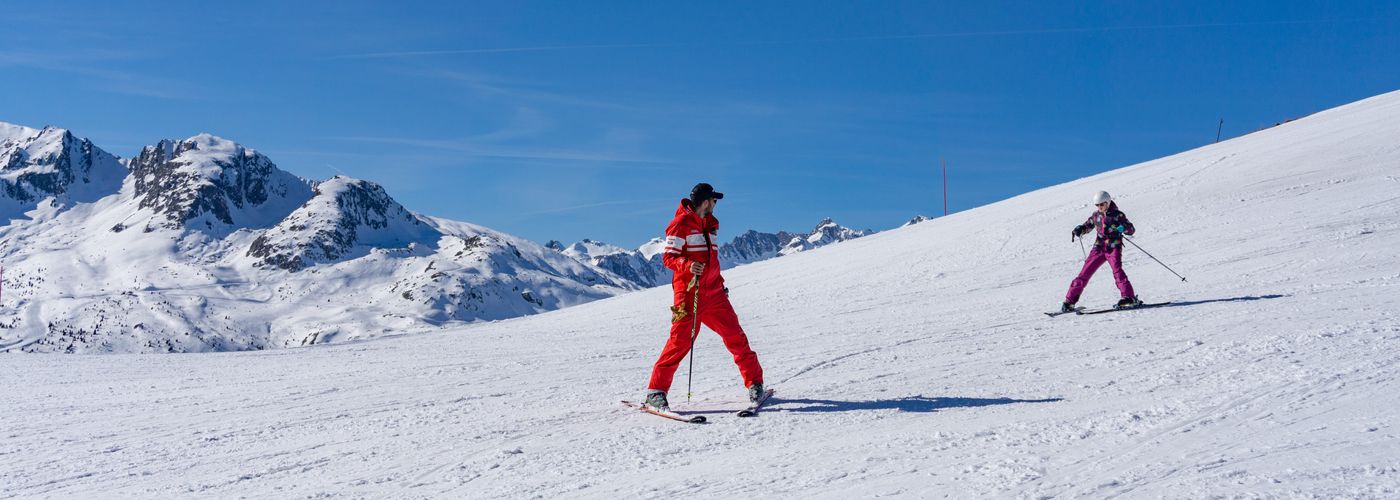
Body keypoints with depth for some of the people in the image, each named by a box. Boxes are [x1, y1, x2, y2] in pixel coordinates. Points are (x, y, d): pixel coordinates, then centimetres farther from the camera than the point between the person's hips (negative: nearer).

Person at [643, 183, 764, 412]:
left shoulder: (711, 224, 18)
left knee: (734, 335, 2)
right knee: (681, 340, -13)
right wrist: (688, 265, -28)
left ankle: (754, 382, 13)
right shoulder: (681, 224, -6)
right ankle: (656, 391, -7)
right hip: (689, 293, -7)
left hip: (713, 292, 7)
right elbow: (668, 257, -11)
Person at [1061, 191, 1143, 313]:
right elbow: (1087, 226, 24)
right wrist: (1079, 229, 1)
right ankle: (1069, 301, 4)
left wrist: (1122, 228, -28)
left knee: (1117, 270, -27)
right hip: (1099, 248, 4)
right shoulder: (1096, 215, 10)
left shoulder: (1117, 214, -2)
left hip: (1113, 248, -4)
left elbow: (1131, 230, -5)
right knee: (1084, 273, -1)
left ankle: (1130, 298, -29)